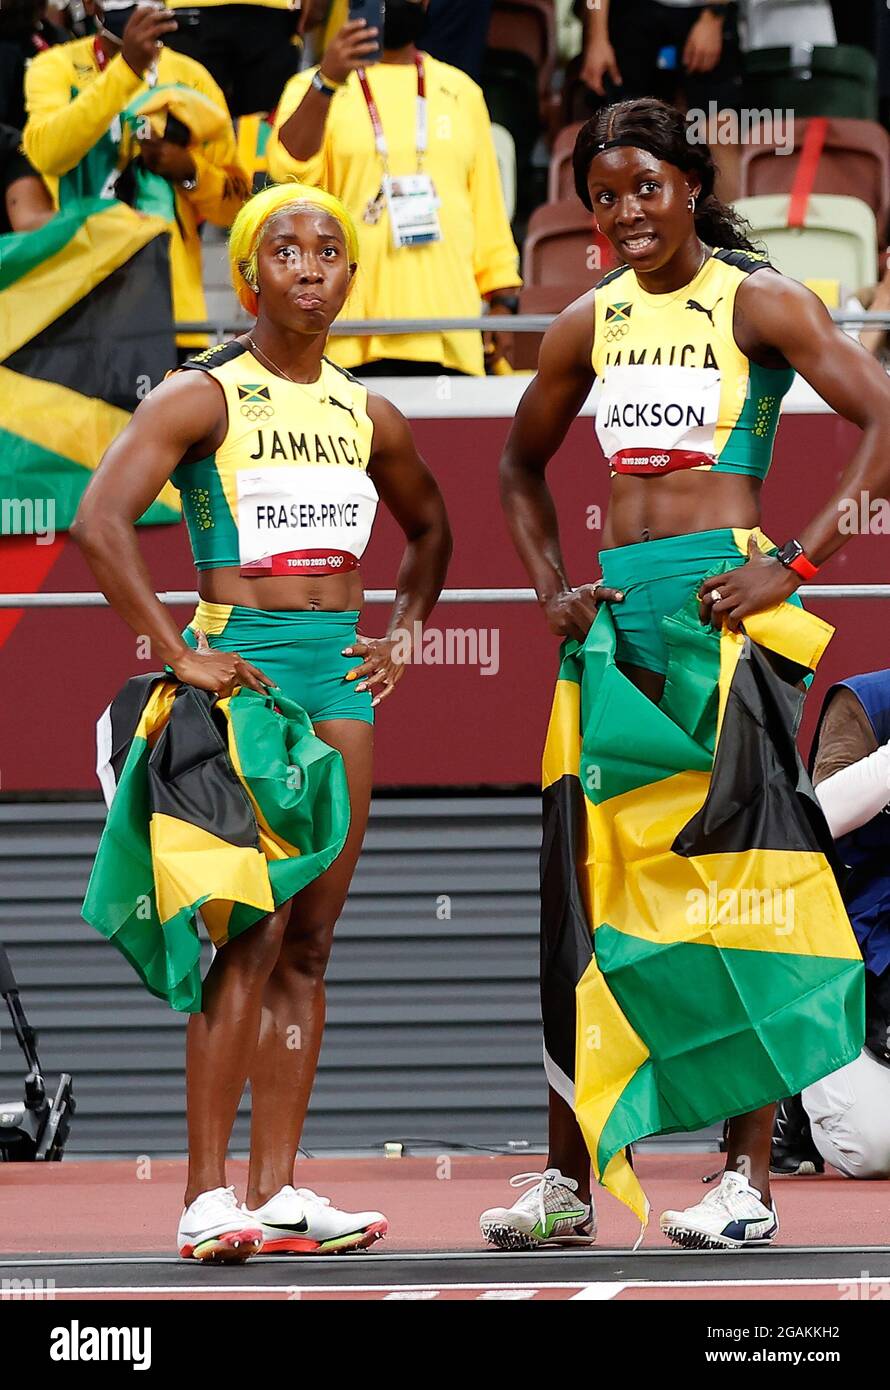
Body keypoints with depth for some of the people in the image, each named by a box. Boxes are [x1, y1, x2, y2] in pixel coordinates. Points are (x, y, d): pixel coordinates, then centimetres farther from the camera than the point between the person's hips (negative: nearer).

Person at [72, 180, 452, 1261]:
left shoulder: (366, 415, 13)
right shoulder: (202, 397, -5)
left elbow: (429, 530, 30)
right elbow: (99, 521, -16)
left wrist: (401, 634, 14)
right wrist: (179, 655, -18)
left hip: (340, 671, 6)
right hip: (245, 664, -6)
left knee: (308, 942, 5)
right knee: (253, 930, -15)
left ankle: (276, 1188, 8)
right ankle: (207, 1200, -16)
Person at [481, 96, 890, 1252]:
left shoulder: (757, 302, -3)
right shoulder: (592, 323, 15)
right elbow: (522, 465, 29)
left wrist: (795, 564, -17)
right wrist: (550, 588, 14)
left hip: (720, 603, -6)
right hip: (615, 614, 6)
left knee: (736, 864, -7)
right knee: (587, 878, 4)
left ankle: (748, 1179, -5)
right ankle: (568, 1180, 8)